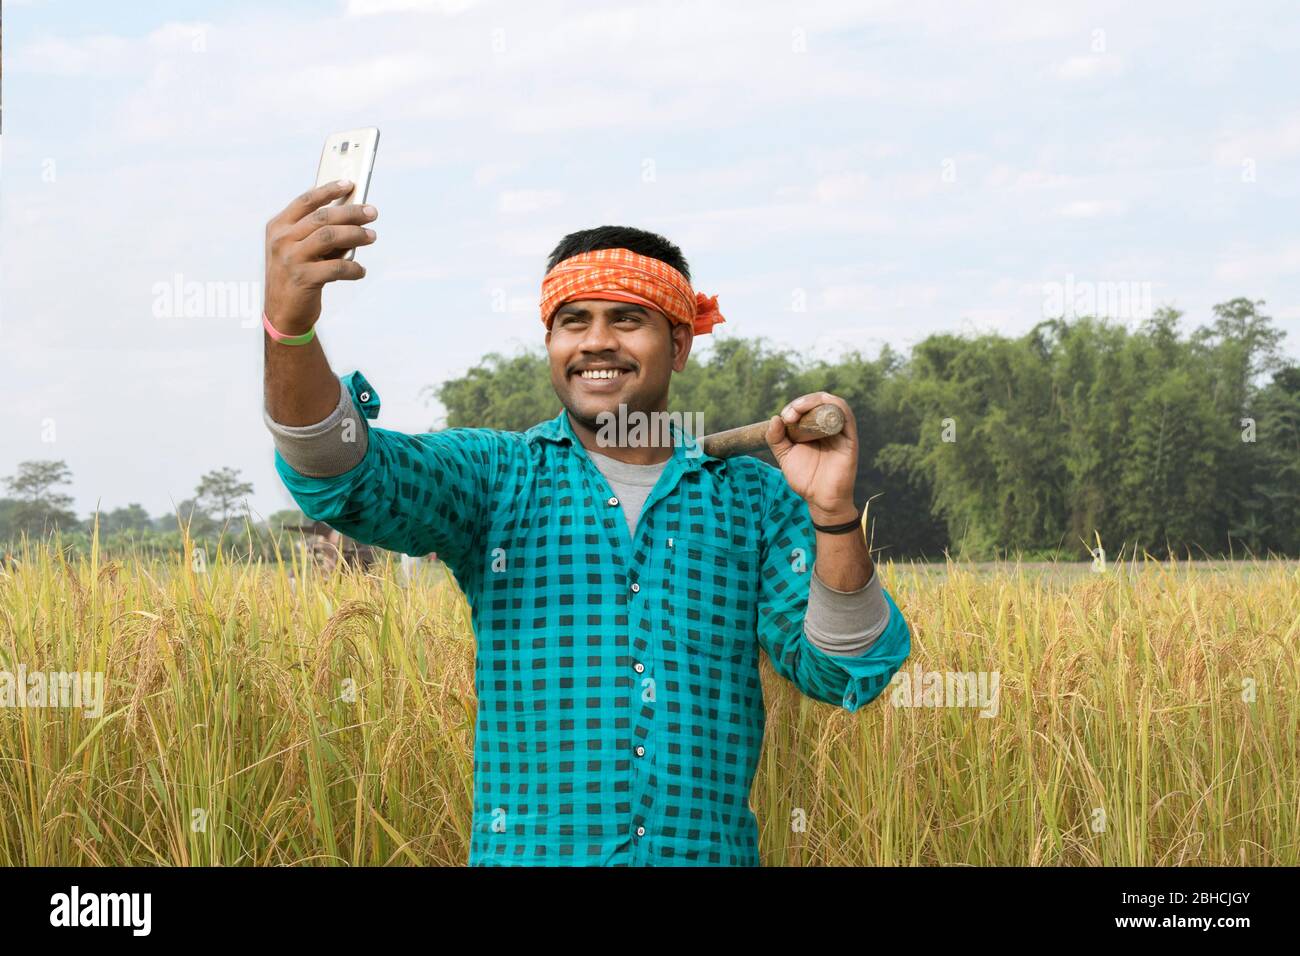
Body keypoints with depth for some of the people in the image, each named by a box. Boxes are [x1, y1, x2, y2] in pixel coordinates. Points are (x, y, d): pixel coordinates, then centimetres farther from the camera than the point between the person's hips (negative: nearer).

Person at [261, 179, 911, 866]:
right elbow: (342, 475, -14)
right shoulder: (493, 477, 3)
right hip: (528, 850, -1)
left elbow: (841, 674, 0)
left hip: (707, 852, 1)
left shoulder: (757, 499, 7)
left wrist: (833, 512, -15)